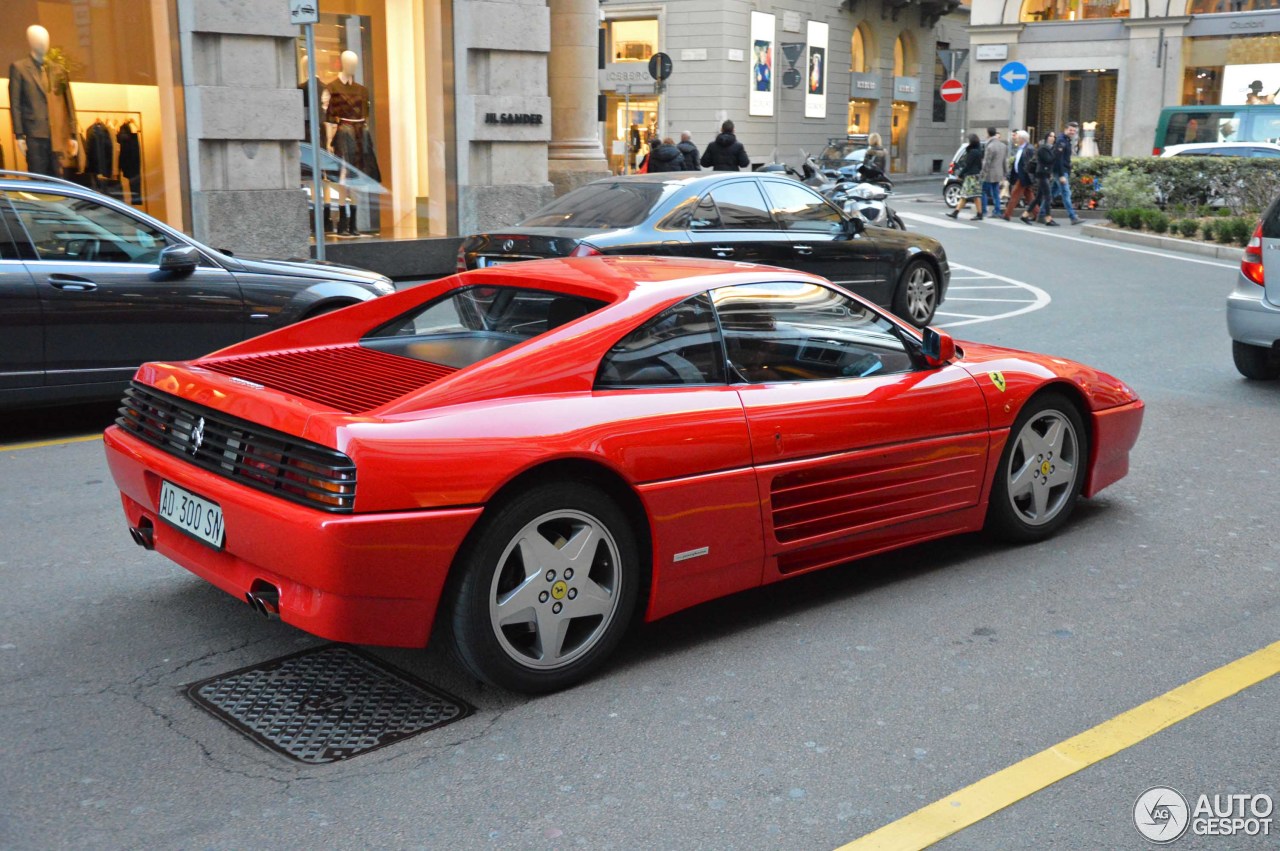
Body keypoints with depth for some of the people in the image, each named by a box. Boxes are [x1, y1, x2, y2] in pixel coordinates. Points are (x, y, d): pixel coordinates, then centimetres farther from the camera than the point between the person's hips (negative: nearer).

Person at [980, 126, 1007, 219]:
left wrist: (983, 173, -9)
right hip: (998, 174, 8)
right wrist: (1004, 173, 19)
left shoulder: (990, 146, -18)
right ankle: (997, 211, 9)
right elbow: (1006, 161, 14)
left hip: (989, 174, -8)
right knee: (996, 194, 11)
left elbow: (986, 162, -17)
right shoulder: (1003, 145, 9)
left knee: (984, 192, 3)